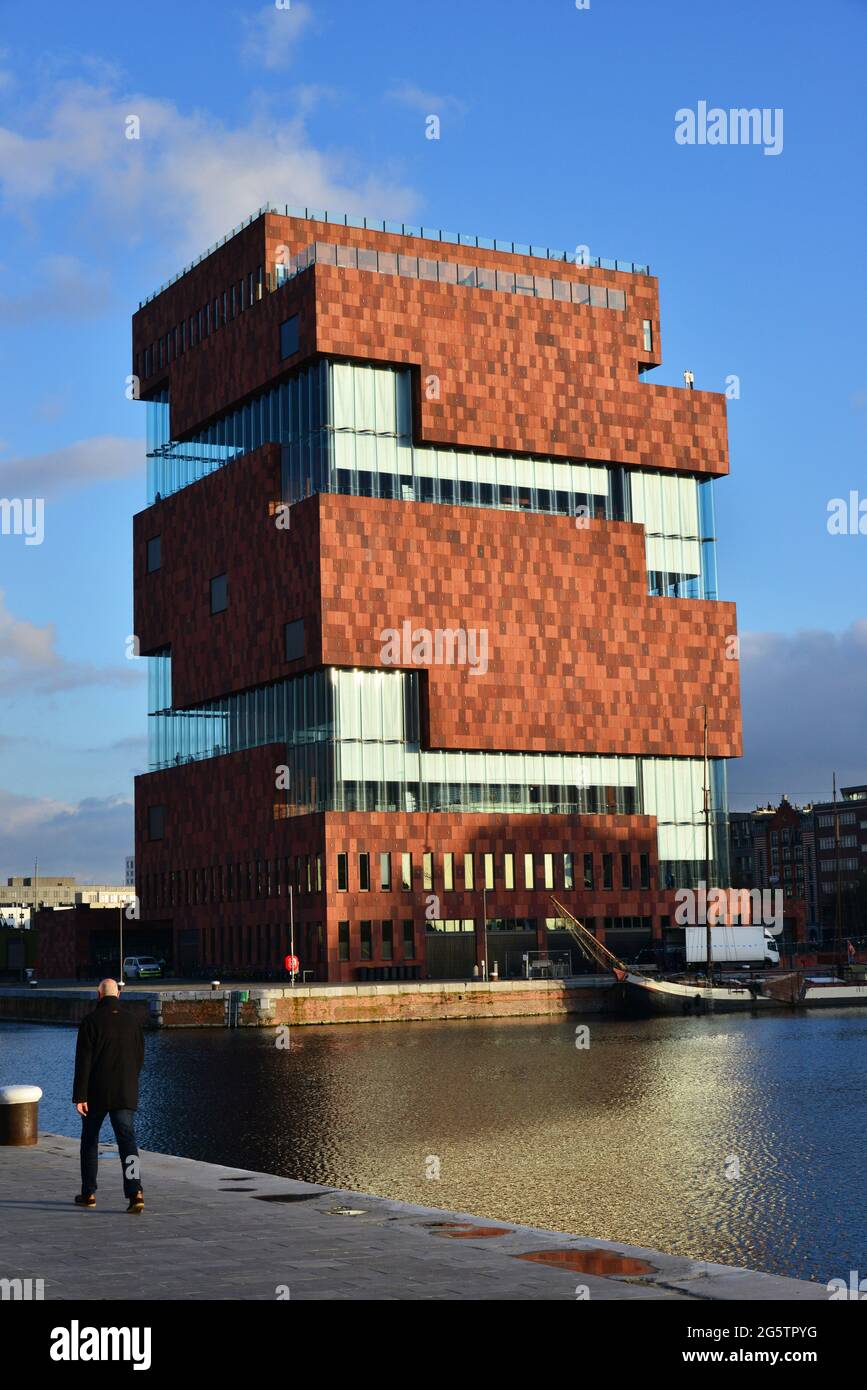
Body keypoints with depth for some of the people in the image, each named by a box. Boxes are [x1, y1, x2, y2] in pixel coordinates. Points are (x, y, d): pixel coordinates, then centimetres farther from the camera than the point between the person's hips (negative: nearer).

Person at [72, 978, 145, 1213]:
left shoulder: (90, 1021, -8)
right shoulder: (132, 1020, 4)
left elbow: (83, 1061, -12)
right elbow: (139, 1057, 11)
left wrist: (79, 1096, -12)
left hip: (96, 1092, -2)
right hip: (126, 1093, 2)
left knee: (90, 1140, 16)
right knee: (127, 1141, -3)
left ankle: (88, 1193, 23)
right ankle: (135, 1193, -20)